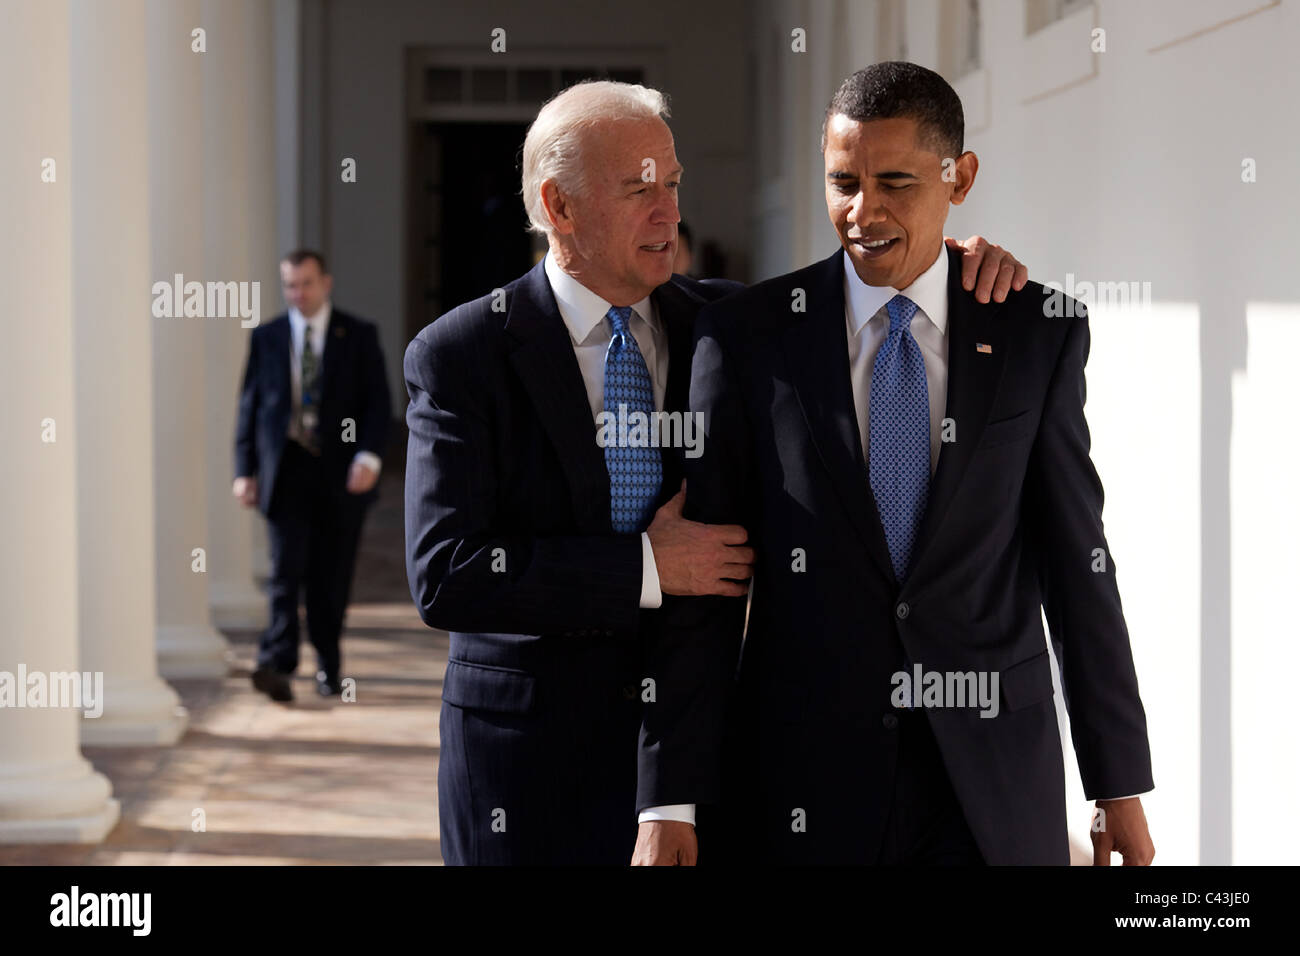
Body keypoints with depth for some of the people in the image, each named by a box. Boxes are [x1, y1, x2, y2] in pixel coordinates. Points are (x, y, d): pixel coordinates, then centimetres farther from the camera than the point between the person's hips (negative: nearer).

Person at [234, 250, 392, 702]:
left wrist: (369, 456, -13)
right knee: (287, 570, -12)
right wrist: (245, 469, 3)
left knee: (332, 578, 5)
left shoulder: (359, 336, 5)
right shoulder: (266, 337, 9)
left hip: (341, 474, 0)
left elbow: (378, 401, 1)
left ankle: (328, 665, 17)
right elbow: (250, 405, 10)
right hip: (286, 471, 0)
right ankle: (277, 664, -20)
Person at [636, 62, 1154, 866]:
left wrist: (1121, 784, 5)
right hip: (802, 783, -1)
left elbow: (1077, 558, 5)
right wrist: (671, 799, -8)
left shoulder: (1039, 333, 3)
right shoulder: (746, 337, -1)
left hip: (994, 791, 1)